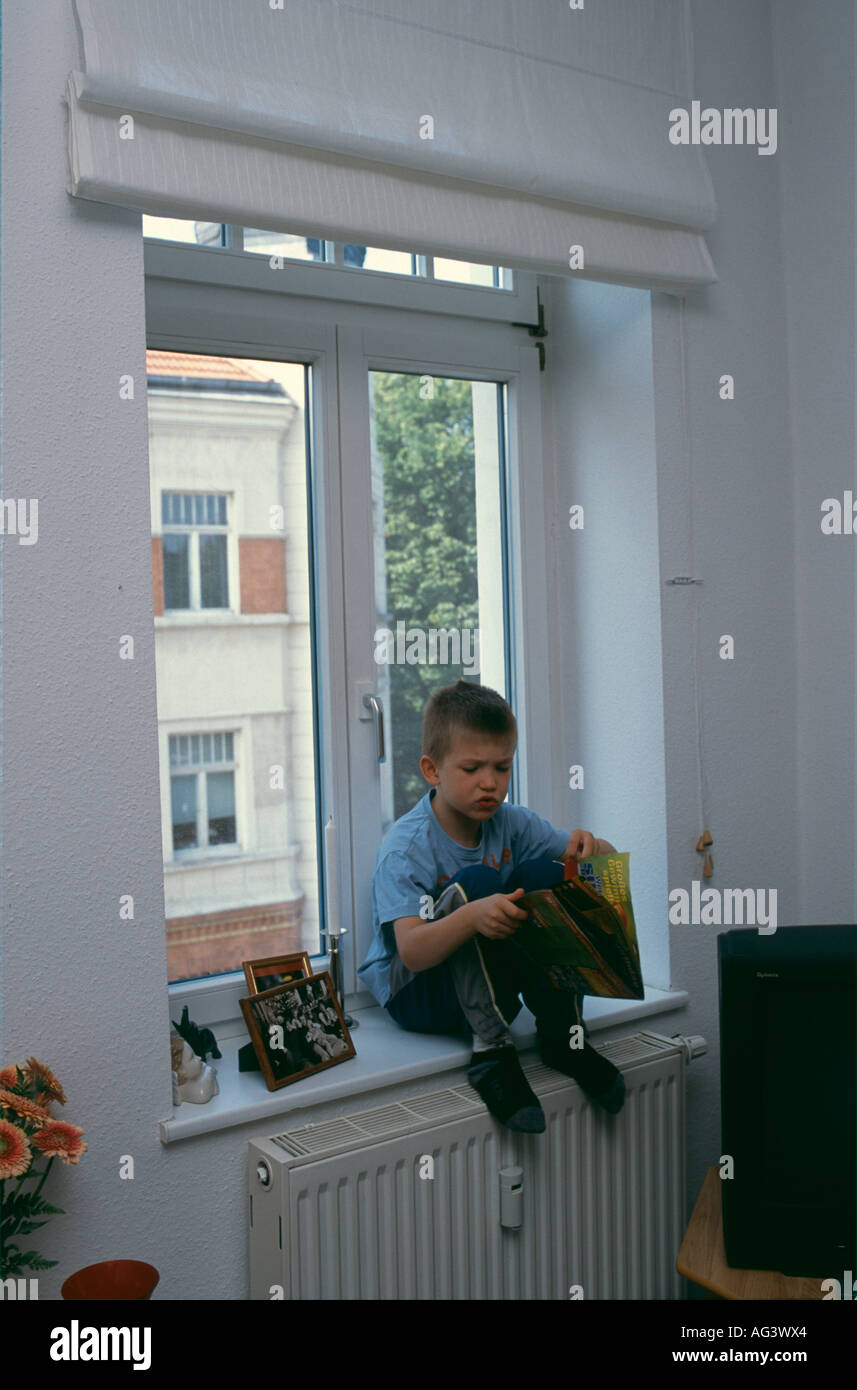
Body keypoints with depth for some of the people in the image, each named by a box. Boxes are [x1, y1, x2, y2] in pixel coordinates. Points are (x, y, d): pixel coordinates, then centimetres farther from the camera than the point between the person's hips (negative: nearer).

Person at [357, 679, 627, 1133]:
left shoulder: (511, 824, -2)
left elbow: (607, 857, 2)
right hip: (416, 993, -5)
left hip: (494, 987, 6)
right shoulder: (405, 848, -20)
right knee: (476, 881, -30)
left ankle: (561, 1032, -12)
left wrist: (589, 849, -24)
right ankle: (492, 1049, -28)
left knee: (543, 872, -16)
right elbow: (412, 952, -31)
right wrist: (473, 917, -50)